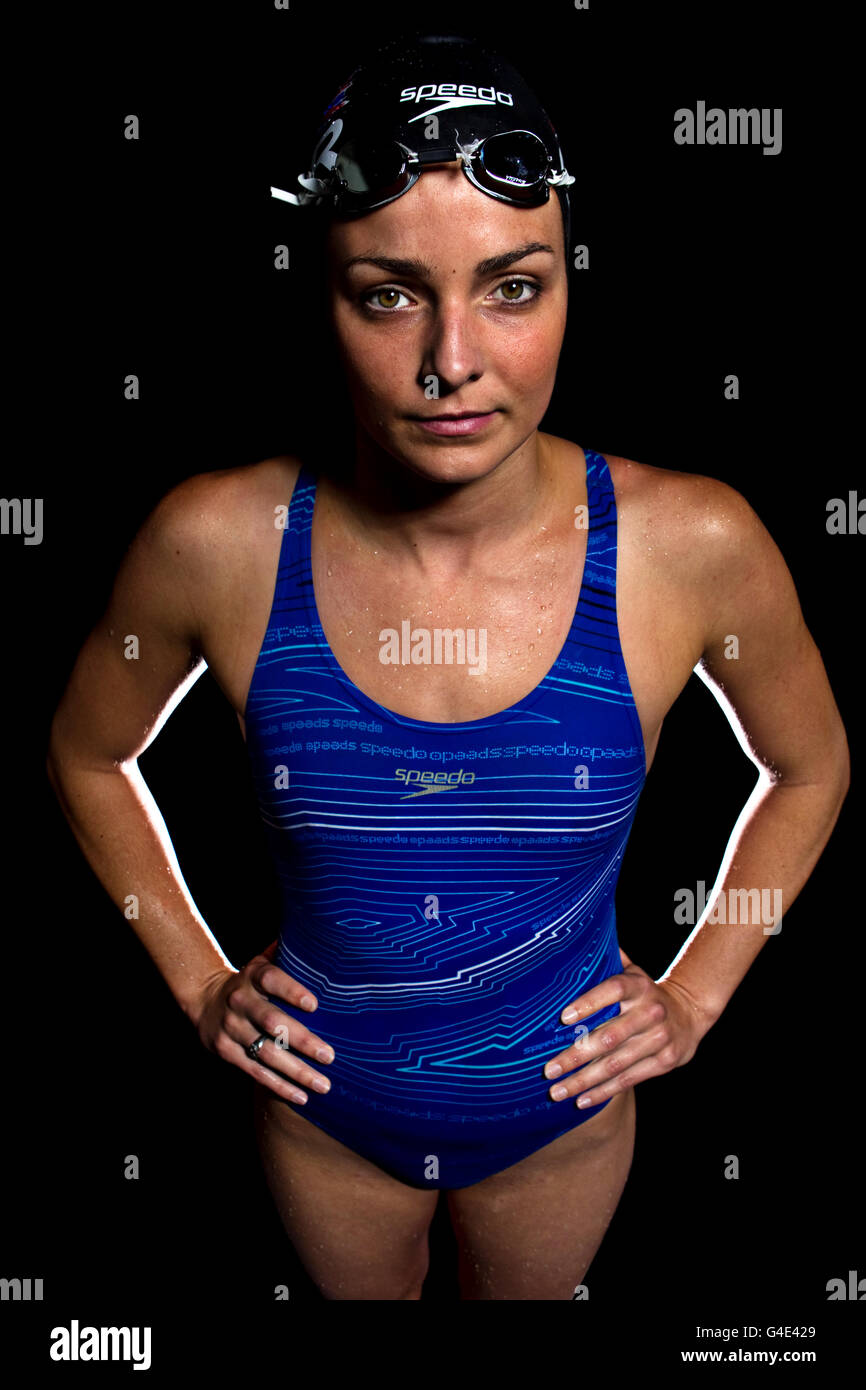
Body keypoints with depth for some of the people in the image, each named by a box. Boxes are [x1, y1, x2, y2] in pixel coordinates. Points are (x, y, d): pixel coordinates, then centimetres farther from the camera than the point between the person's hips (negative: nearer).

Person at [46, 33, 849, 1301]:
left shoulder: (693, 546, -25)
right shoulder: (217, 543, -24)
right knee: (360, 1296, 31)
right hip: (324, 1106, 1)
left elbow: (810, 768, -4)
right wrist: (199, 982, -4)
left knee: (527, 1296, 31)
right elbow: (89, 755, -3)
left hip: (561, 1105, 0)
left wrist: (695, 997, -4)